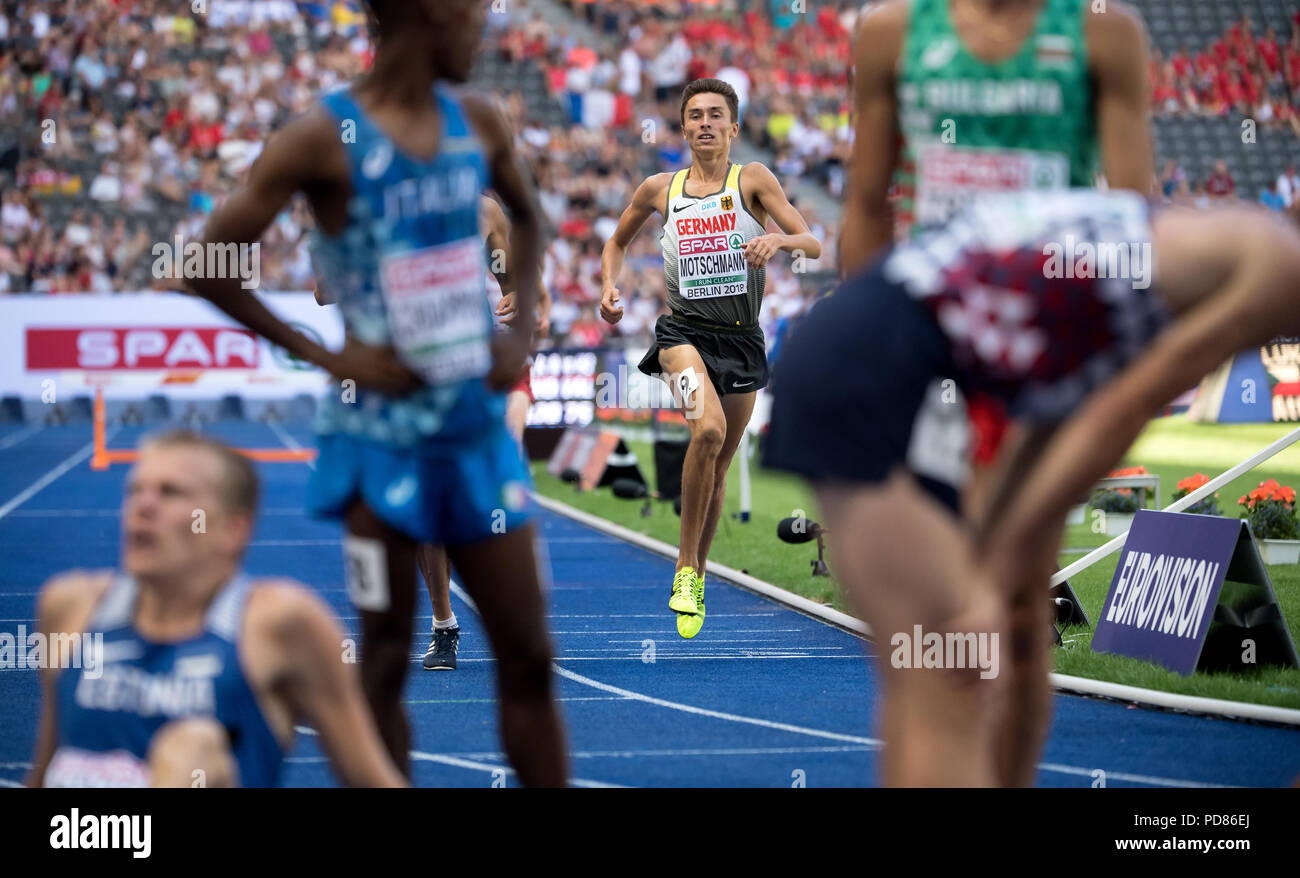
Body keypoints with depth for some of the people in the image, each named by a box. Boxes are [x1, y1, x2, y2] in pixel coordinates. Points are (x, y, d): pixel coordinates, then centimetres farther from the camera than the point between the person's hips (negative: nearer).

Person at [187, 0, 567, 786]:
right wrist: (326, 357, -12)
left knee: (527, 654, 6)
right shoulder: (326, 139, -14)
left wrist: (524, 329, 8)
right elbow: (210, 268, -11)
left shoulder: (477, 123, 3)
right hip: (383, 433, -5)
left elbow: (526, 217, 23)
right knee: (386, 658, 2)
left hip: (478, 424, 5)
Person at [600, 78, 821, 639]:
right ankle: (686, 566, -16)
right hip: (685, 332, -1)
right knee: (708, 429, -29)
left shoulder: (752, 180, 0)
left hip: (741, 340, 1)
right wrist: (609, 286, 5)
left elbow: (813, 245, -7)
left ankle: (696, 572, 34)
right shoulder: (659, 190, 6)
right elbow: (617, 241, 24)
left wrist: (780, 240, -28)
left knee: (720, 463, 11)